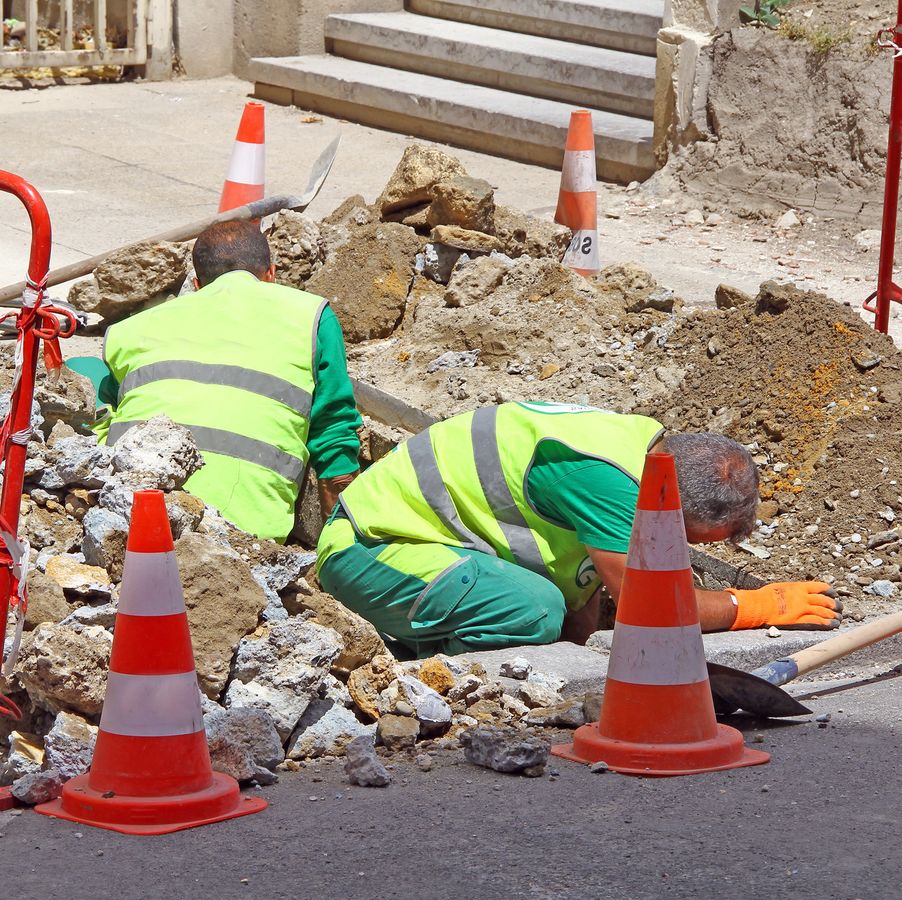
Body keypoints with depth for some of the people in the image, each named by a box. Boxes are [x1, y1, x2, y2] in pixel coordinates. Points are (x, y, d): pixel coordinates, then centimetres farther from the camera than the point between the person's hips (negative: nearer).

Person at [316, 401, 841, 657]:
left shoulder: (642, 439, 4)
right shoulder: (603, 473, -27)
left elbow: (582, 589, 7)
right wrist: (763, 606, -14)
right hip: (368, 547, -10)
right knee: (537, 610, -29)